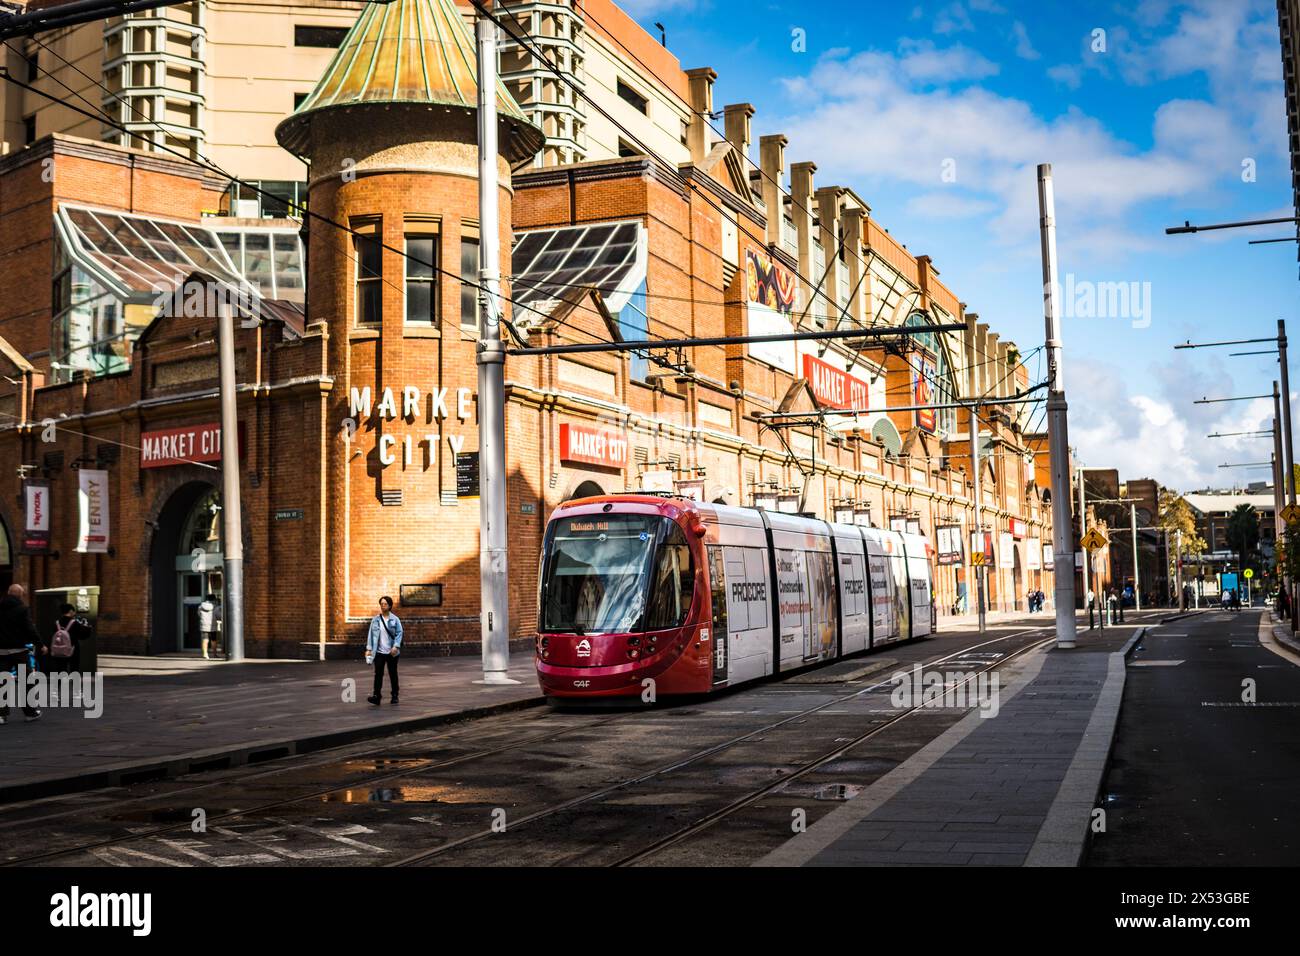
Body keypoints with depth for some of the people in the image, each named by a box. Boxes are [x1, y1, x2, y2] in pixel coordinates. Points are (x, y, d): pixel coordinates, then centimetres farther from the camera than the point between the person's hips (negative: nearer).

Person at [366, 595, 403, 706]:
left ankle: (395, 696, 21)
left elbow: (399, 633, -5)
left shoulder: (395, 619, -2)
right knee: (378, 674, -9)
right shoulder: (375, 619, 4)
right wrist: (369, 648, -2)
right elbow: (371, 634, 4)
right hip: (379, 651, 1)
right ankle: (376, 696, -13)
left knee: (393, 674, 10)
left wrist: (396, 646, -17)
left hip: (391, 652, -1)